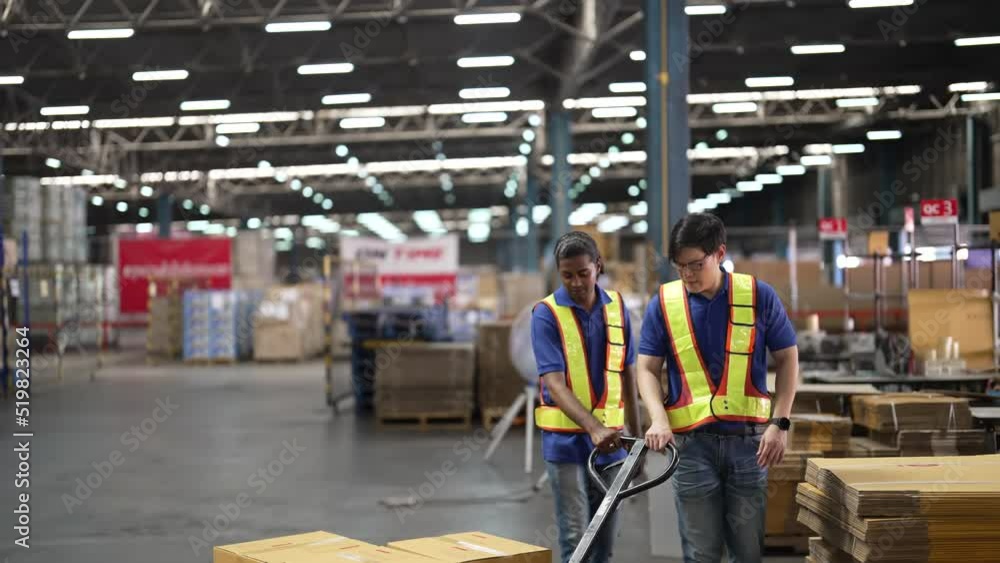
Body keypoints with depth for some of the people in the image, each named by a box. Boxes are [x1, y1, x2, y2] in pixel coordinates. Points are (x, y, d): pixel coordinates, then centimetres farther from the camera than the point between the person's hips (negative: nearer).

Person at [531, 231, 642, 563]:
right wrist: (594, 428, -33)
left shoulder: (616, 306, 4)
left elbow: (628, 373, 11)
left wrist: (636, 434, 11)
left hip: (611, 440, 5)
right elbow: (554, 383, -20)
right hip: (567, 441, -4)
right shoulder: (547, 314, -11)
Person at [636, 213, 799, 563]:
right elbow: (647, 369, 1)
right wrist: (659, 419, -16)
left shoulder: (759, 296, -1)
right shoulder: (663, 303, 0)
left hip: (748, 440, 0)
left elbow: (787, 359, 5)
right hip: (691, 442, 0)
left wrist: (780, 423, -4)